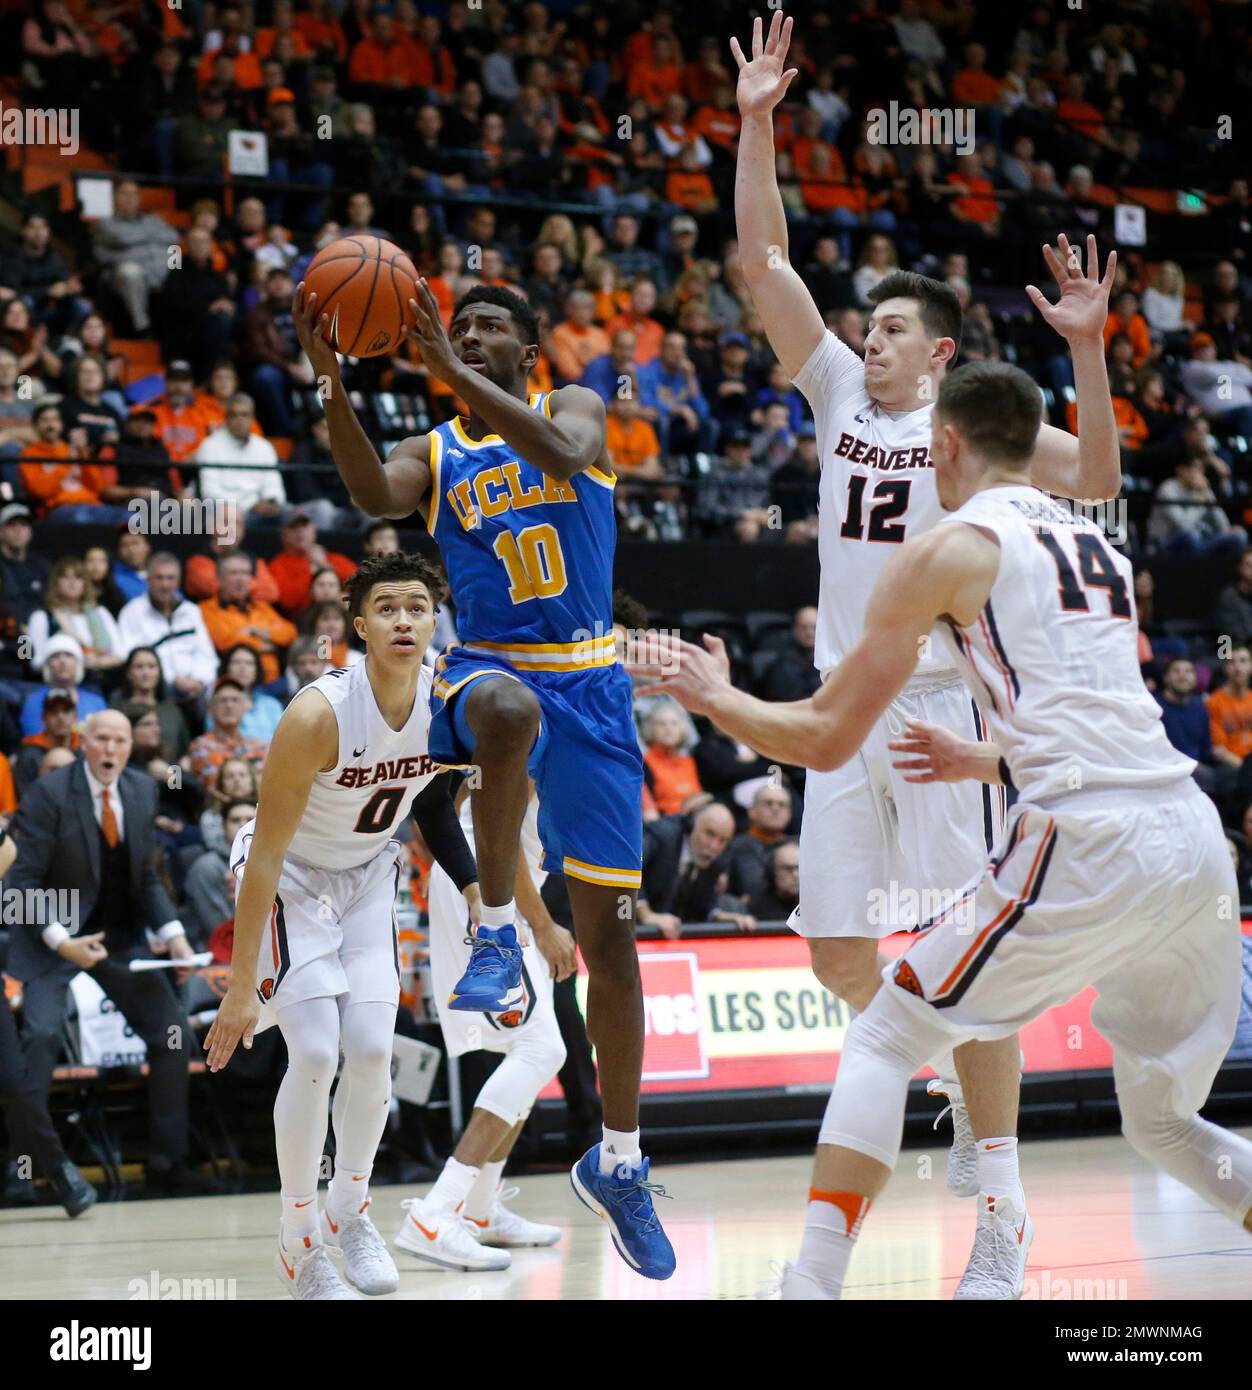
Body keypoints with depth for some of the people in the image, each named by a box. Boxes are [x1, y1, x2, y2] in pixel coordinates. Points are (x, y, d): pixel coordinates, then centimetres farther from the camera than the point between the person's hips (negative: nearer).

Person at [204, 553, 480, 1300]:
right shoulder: (318, 715, -32)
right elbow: (266, 857, -28)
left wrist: (476, 888, -1)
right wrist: (241, 987, -27)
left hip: (369, 872, 5)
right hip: (292, 875, -5)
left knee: (373, 1050, -6)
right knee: (316, 1055, -14)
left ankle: (350, 1212, 17)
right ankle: (300, 1242, 3)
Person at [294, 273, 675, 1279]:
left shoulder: (574, 407, 7)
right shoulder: (434, 454, 11)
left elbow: (564, 452, -19)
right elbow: (373, 492, -13)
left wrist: (453, 371, -23)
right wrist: (333, 382, -25)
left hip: (590, 685, 0)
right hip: (491, 667, 0)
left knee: (609, 938, 3)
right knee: (507, 709, -43)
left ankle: (619, 1163, 17)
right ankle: (499, 933, -27)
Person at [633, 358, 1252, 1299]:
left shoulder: (946, 551, 3)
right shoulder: (1097, 545, 24)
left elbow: (826, 738, 5)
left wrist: (713, 696, 21)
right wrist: (982, 761, 45)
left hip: (1088, 850, -6)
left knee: (884, 1041, 7)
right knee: (1163, 1126, 22)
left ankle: (813, 1284, -3)